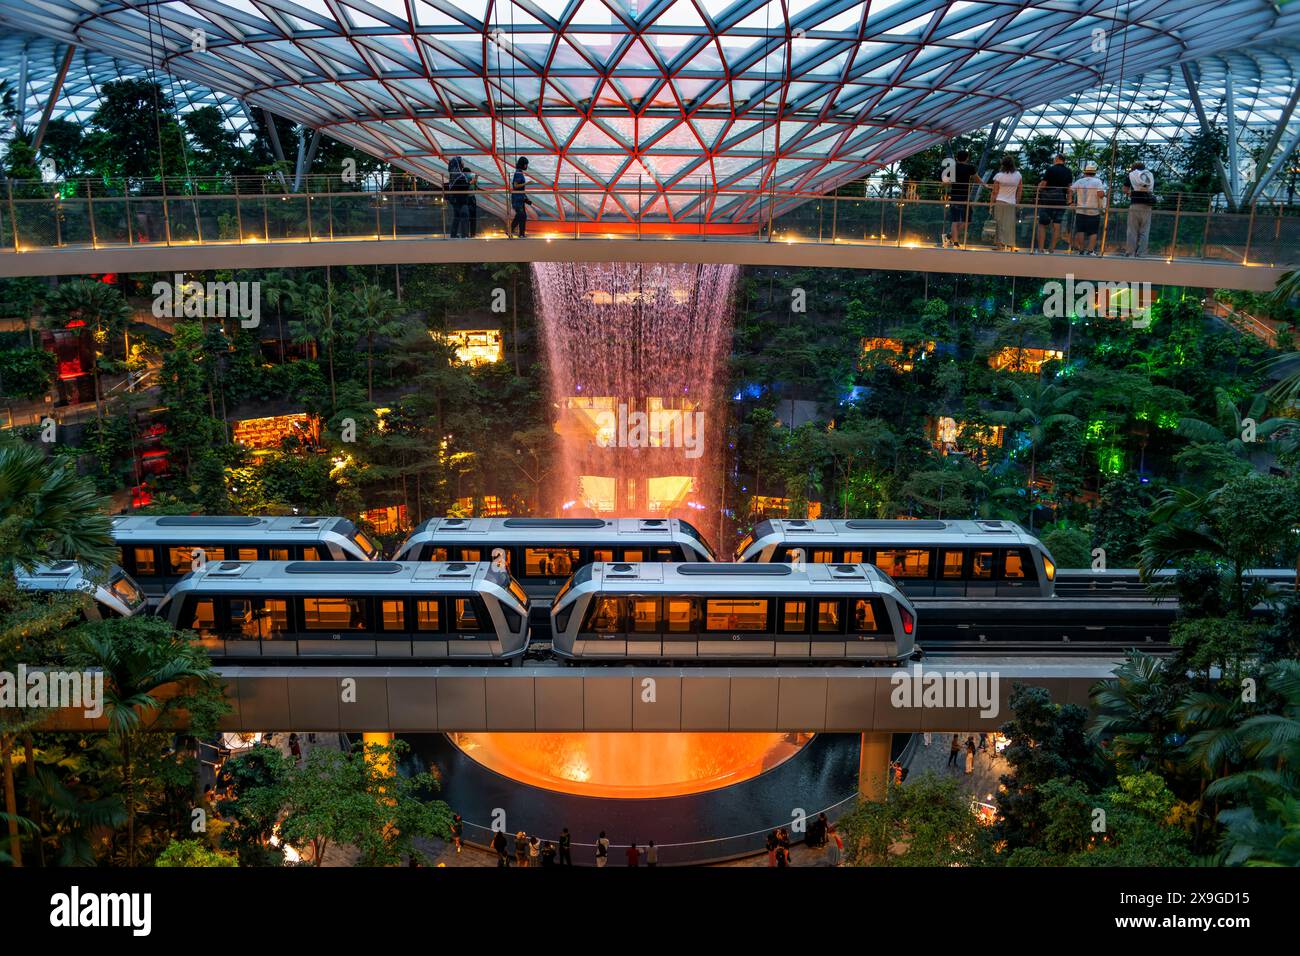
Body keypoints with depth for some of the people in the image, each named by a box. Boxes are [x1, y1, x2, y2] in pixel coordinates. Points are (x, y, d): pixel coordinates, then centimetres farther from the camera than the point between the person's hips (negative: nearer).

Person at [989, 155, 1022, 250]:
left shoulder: (999, 176, -6)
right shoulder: (1018, 176, 2)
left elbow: (995, 192, -5)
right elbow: (1020, 190, 7)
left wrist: (991, 202, 3)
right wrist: (1017, 201, 17)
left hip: (999, 202, -2)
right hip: (1011, 203, 2)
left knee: (1000, 223, 3)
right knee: (1010, 224, 7)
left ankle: (1000, 242, -1)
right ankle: (1010, 243, 7)